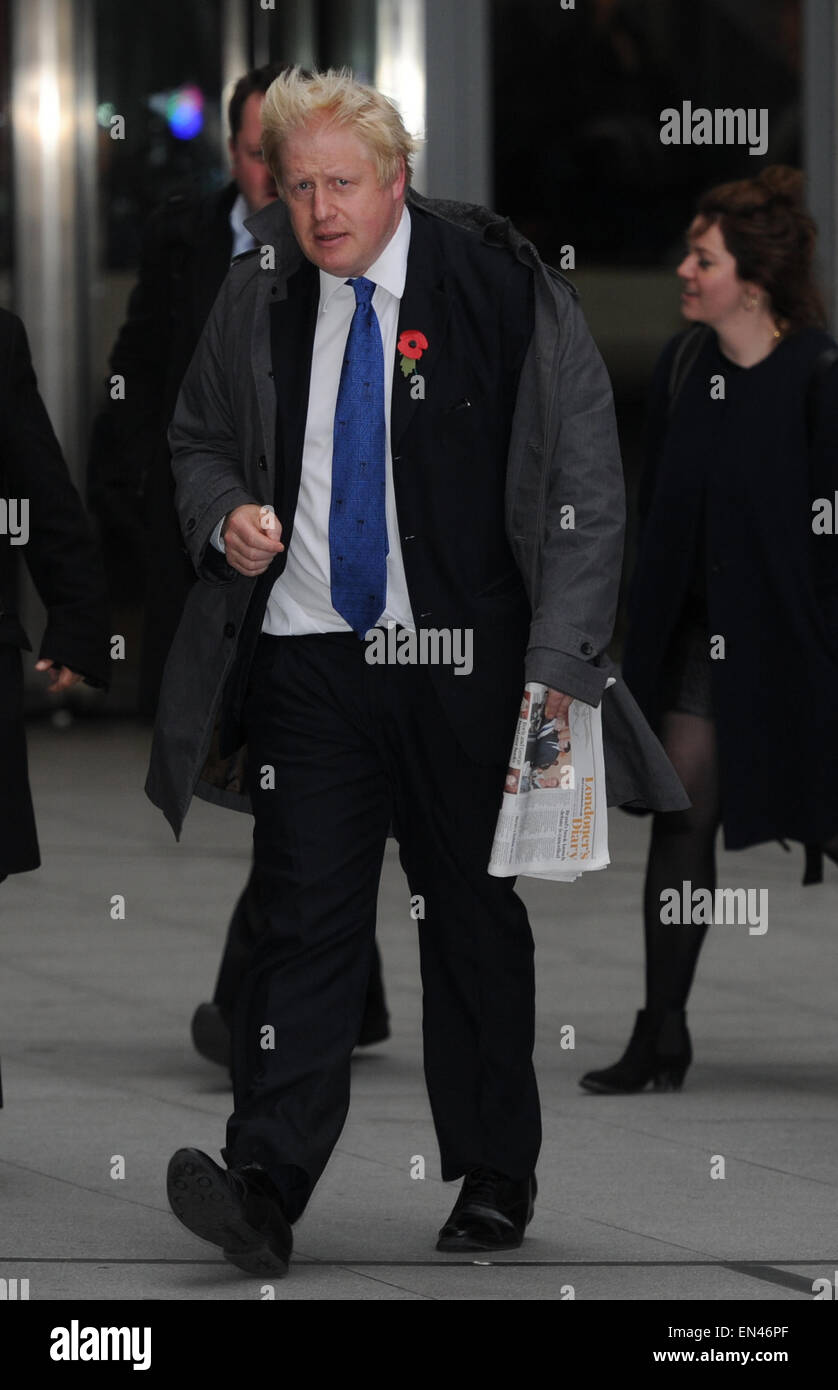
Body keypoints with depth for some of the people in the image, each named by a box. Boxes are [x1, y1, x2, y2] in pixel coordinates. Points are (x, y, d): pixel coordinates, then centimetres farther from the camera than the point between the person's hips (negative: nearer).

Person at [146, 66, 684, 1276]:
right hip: (307, 658, 2)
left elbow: (585, 485, -5)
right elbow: (200, 438, 23)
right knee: (307, 916, -6)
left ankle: (494, 1185, 19)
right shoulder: (259, 301, 4)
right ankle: (264, 1187, -13)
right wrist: (226, 514, -1)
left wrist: (560, 663, -10)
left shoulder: (500, 289, -7)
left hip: (465, 664, -2)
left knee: (476, 919, 7)